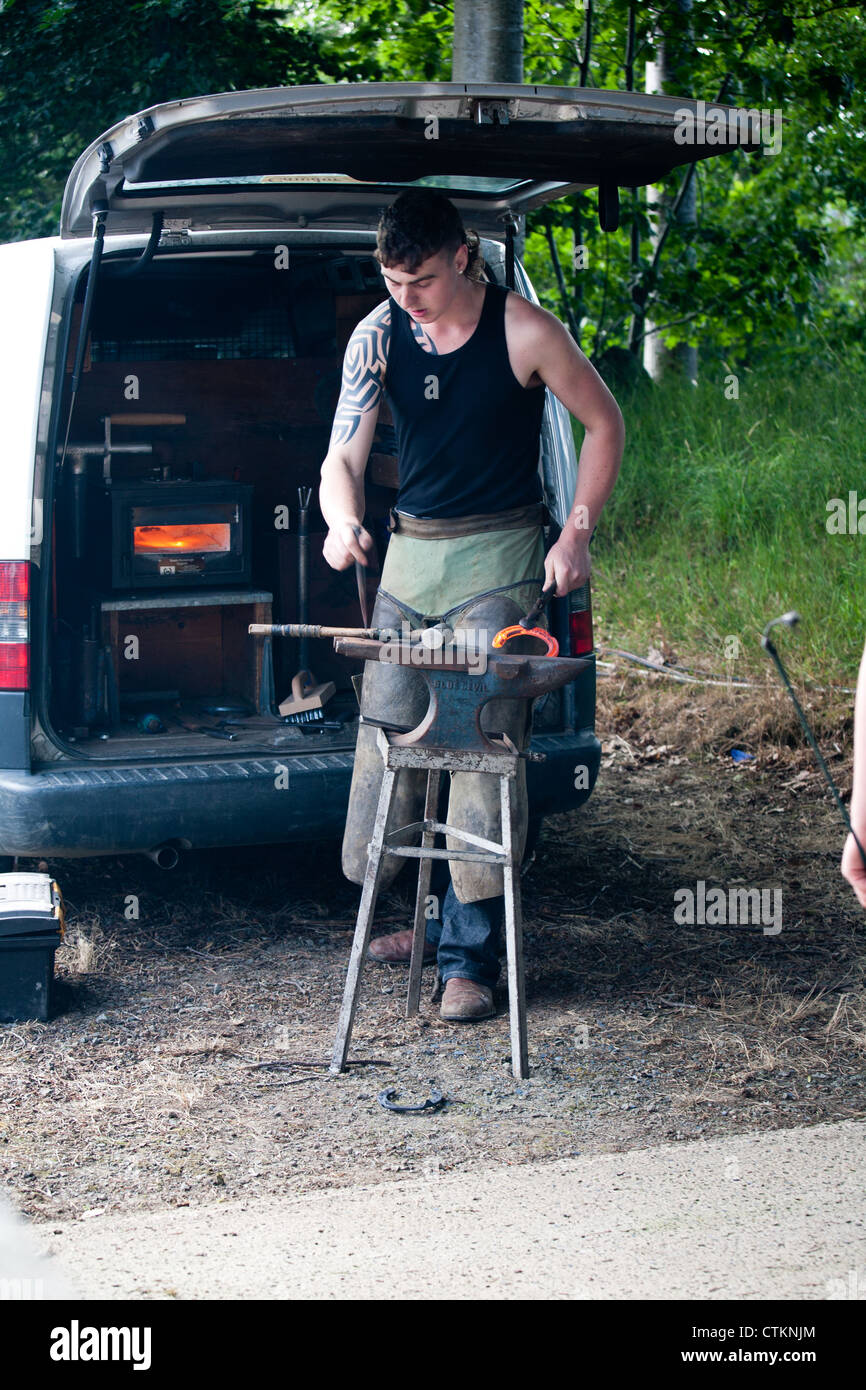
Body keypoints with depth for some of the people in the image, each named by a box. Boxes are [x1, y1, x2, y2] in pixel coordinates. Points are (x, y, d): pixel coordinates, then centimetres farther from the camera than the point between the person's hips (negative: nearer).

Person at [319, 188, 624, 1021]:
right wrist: (343, 523, -25)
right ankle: (437, 918, 24)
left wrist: (577, 532, -7)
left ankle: (470, 954, -3)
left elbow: (604, 423, 1)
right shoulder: (377, 337, -2)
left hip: (498, 554, -5)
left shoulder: (524, 334, -12)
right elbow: (343, 458, -3)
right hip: (409, 548, 5)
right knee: (390, 735, 6)